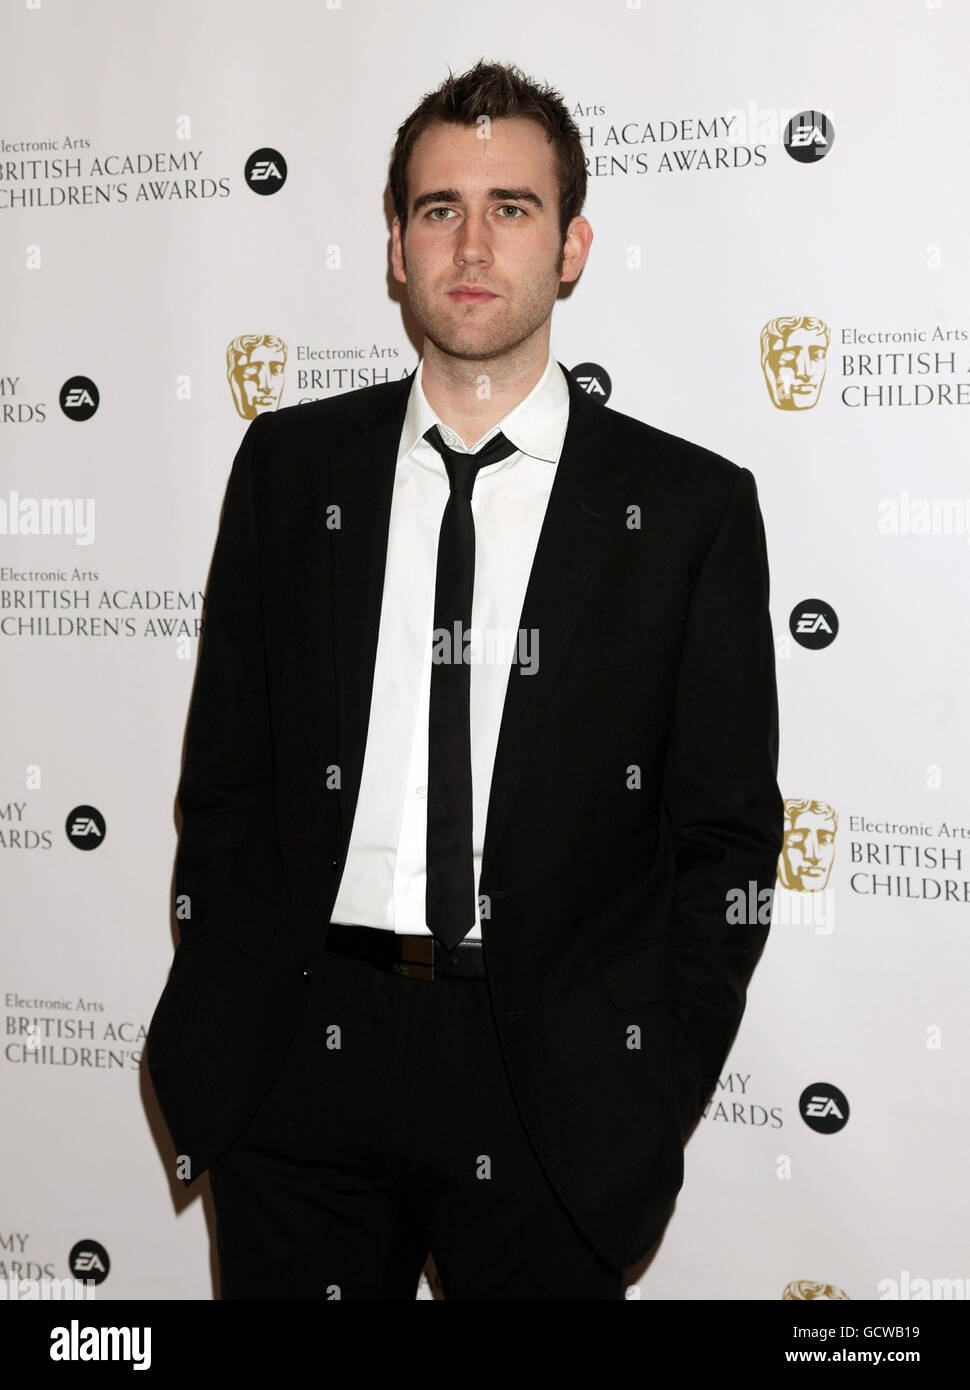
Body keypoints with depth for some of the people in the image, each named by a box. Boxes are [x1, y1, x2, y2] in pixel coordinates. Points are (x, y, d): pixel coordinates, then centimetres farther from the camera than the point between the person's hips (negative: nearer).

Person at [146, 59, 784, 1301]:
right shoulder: (288, 463, 6)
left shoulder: (692, 507, 0)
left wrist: (652, 1089, -6)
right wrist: (220, 1022, 2)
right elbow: (225, 770, 8)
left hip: (549, 1100, -1)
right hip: (298, 1065, 2)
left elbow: (728, 835, 1)